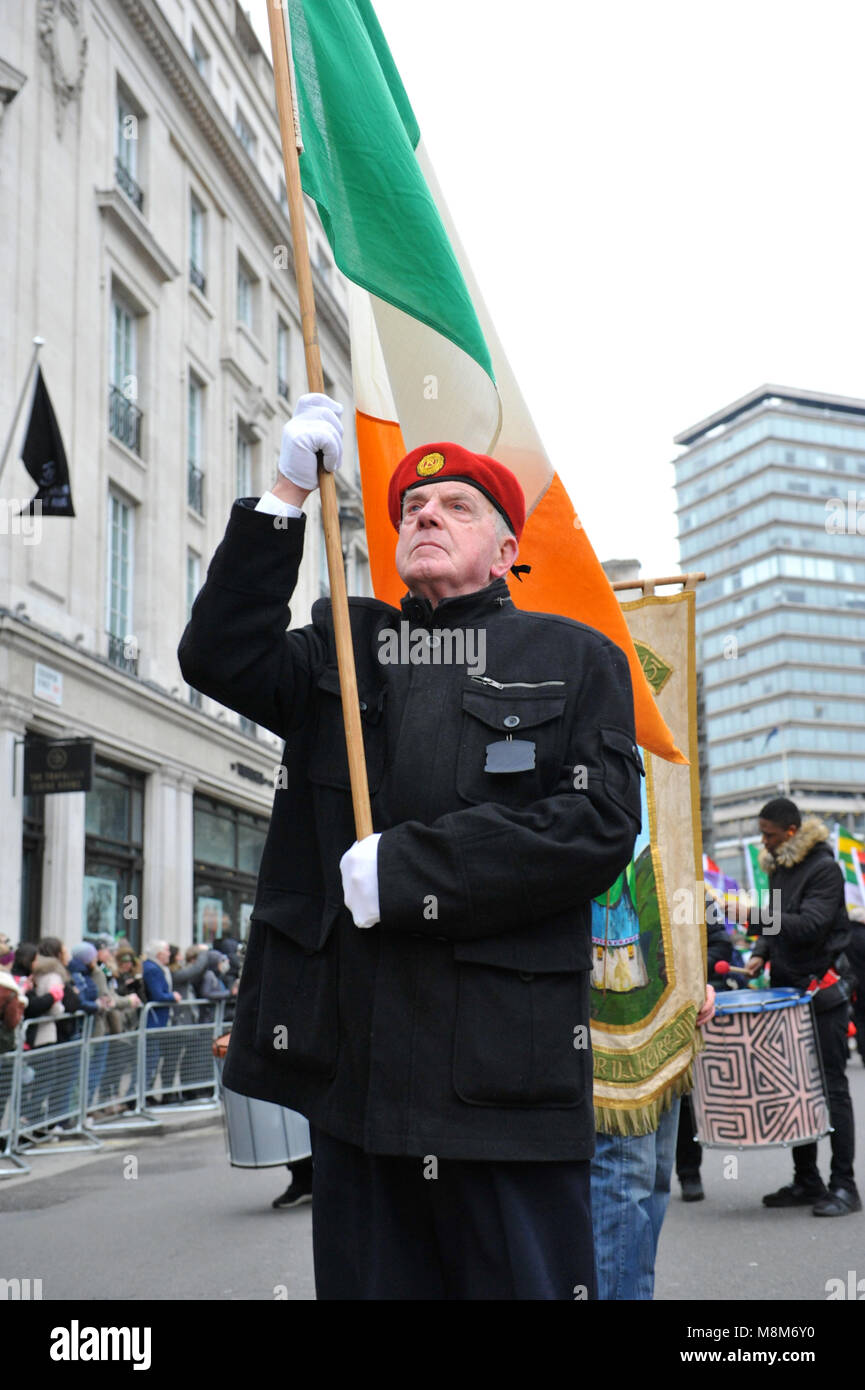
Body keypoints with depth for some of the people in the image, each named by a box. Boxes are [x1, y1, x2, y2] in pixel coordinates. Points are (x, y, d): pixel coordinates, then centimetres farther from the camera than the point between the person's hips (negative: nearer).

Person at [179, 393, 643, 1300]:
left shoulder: (575, 660, 8)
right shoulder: (343, 647, 18)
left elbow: (601, 824, -5)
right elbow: (221, 658, 1)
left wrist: (405, 868, -10)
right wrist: (286, 496, -3)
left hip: (504, 1072, -2)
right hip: (350, 1060, 3)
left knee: (523, 1277, 1)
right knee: (366, 1278, 9)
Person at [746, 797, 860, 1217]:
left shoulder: (823, 868, -12)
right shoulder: (778, 868, 15)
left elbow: (811, 923, -23)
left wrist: (757, 917, -28)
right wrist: (761, 952, 5)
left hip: (821, 991, -8)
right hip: (788, 989, 8)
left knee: (832, 1088, -5)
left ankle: (843, 1186, -1)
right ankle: (806, 1181, 17)